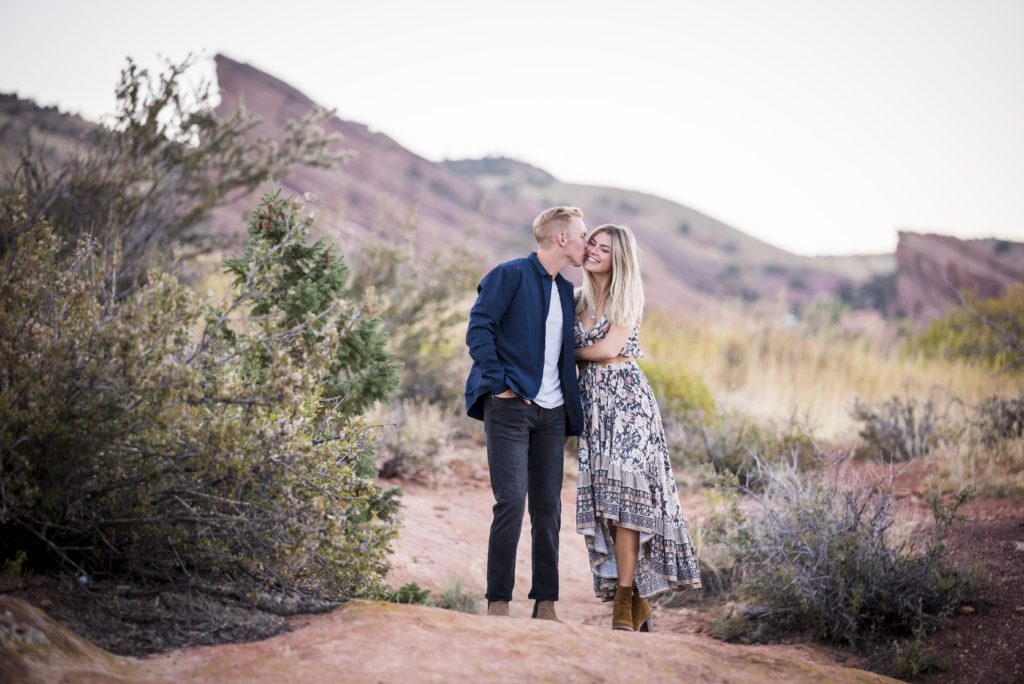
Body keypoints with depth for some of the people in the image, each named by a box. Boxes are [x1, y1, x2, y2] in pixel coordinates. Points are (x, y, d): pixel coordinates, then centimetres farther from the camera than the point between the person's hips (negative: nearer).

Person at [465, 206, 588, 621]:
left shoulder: (566, 291, 18)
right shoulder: (510, 275, -3)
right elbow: (479, 329, -10)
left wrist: (571, 409, 13)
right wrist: (500, 382, -16)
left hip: (551, 413, 7)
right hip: (510, 407, -7)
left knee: (548, 508, 6)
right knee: (511, 503, -11)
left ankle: (545, 604, 12)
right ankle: (498, 603, -5)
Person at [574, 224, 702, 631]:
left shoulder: (628, 296, -1)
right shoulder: (578, 298, 15)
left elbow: (609, 348, -12)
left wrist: (571, 351, 2)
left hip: (625, 398, -5)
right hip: (591, 400, 6)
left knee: (624, 491, -12)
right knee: (602, 494, 0)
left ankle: (624, 601, -12)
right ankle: (638, 600, 7)